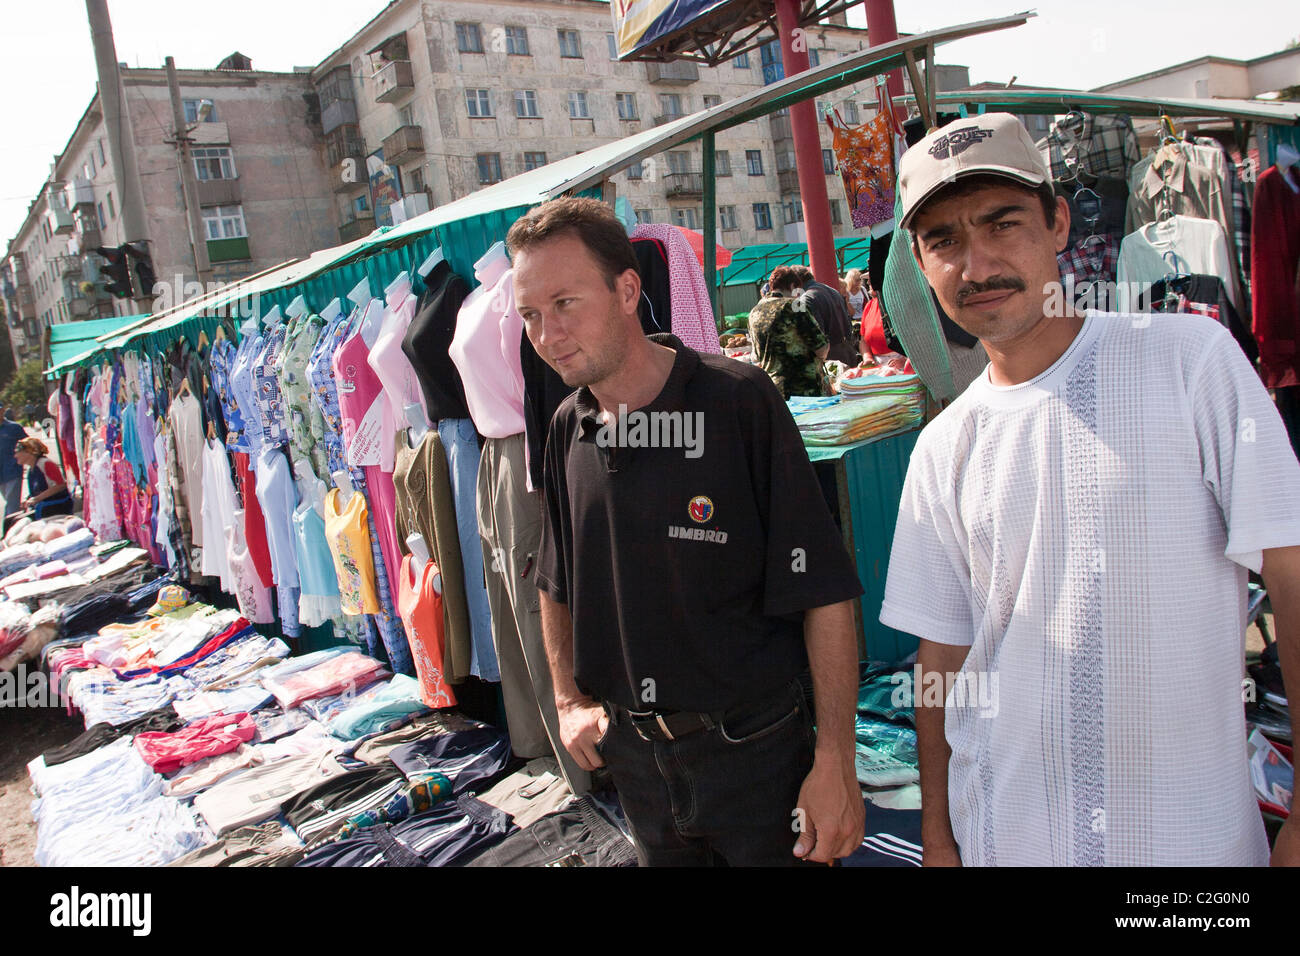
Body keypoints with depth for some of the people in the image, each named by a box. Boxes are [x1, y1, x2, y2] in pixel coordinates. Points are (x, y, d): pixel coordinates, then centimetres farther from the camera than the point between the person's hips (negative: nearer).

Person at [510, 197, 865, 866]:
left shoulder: (740, 402, -17)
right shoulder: (568, 429, 0)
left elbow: (823, 594, -17)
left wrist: (835, 763, -17)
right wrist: (569, 699, 9)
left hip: (754, 753, -4)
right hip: (630, 755, 5)